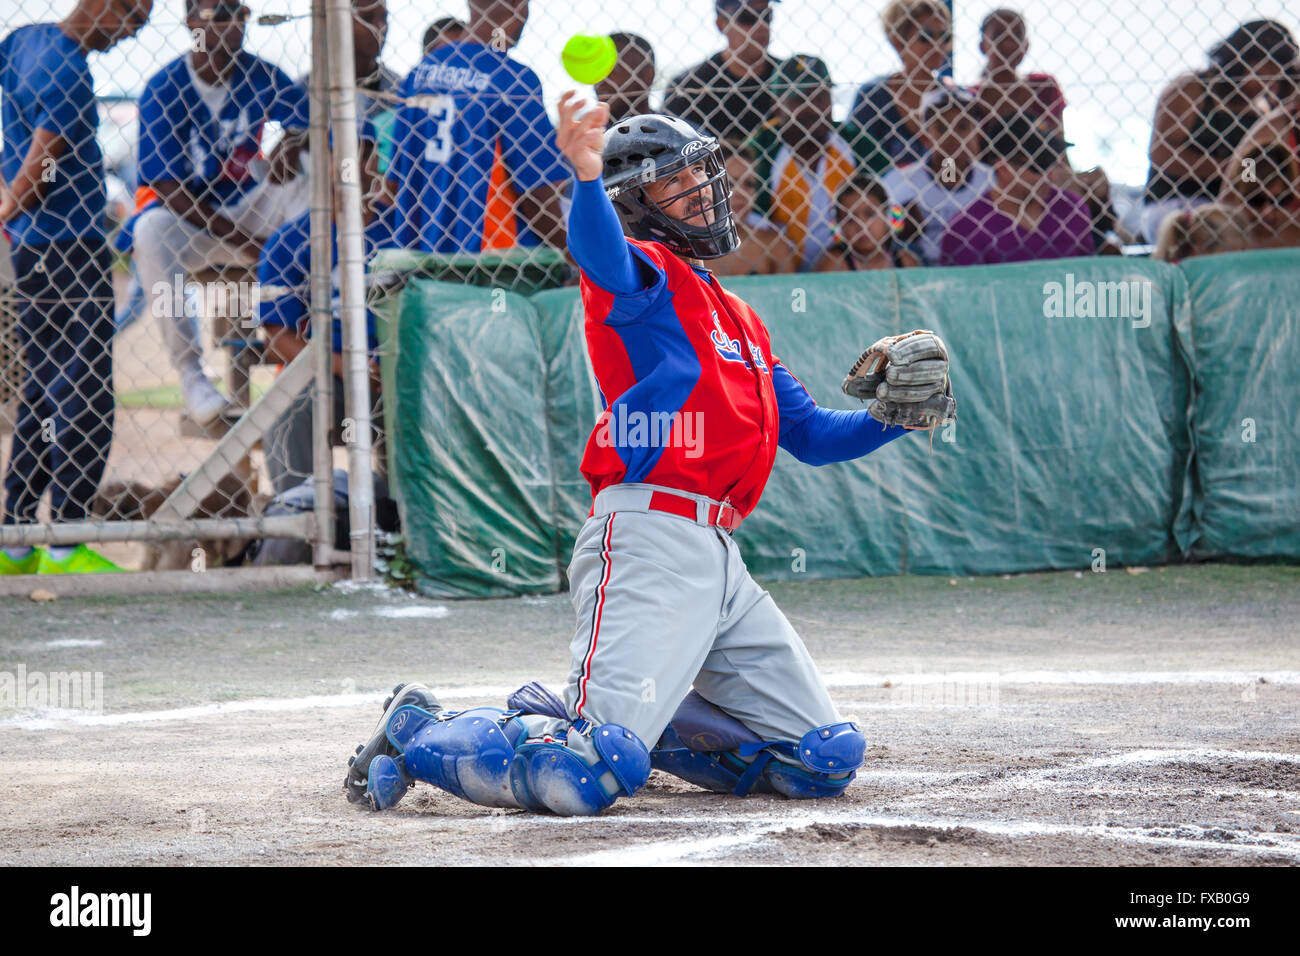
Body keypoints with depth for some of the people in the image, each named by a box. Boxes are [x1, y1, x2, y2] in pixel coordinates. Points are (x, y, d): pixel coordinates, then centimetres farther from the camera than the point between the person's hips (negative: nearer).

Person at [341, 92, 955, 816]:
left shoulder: (741, 320, 27)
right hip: (650, 540, -9)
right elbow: (601, 254, -24)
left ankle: (596, 721, 18)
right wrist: (587, 176, -45)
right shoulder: (645, 275, 1)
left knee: (828, 759, 9)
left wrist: (892, 419, 11)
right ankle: (423, 735, 3)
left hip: (722, 561, 9)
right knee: (589, 778, -23)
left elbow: (811, 436, 30)